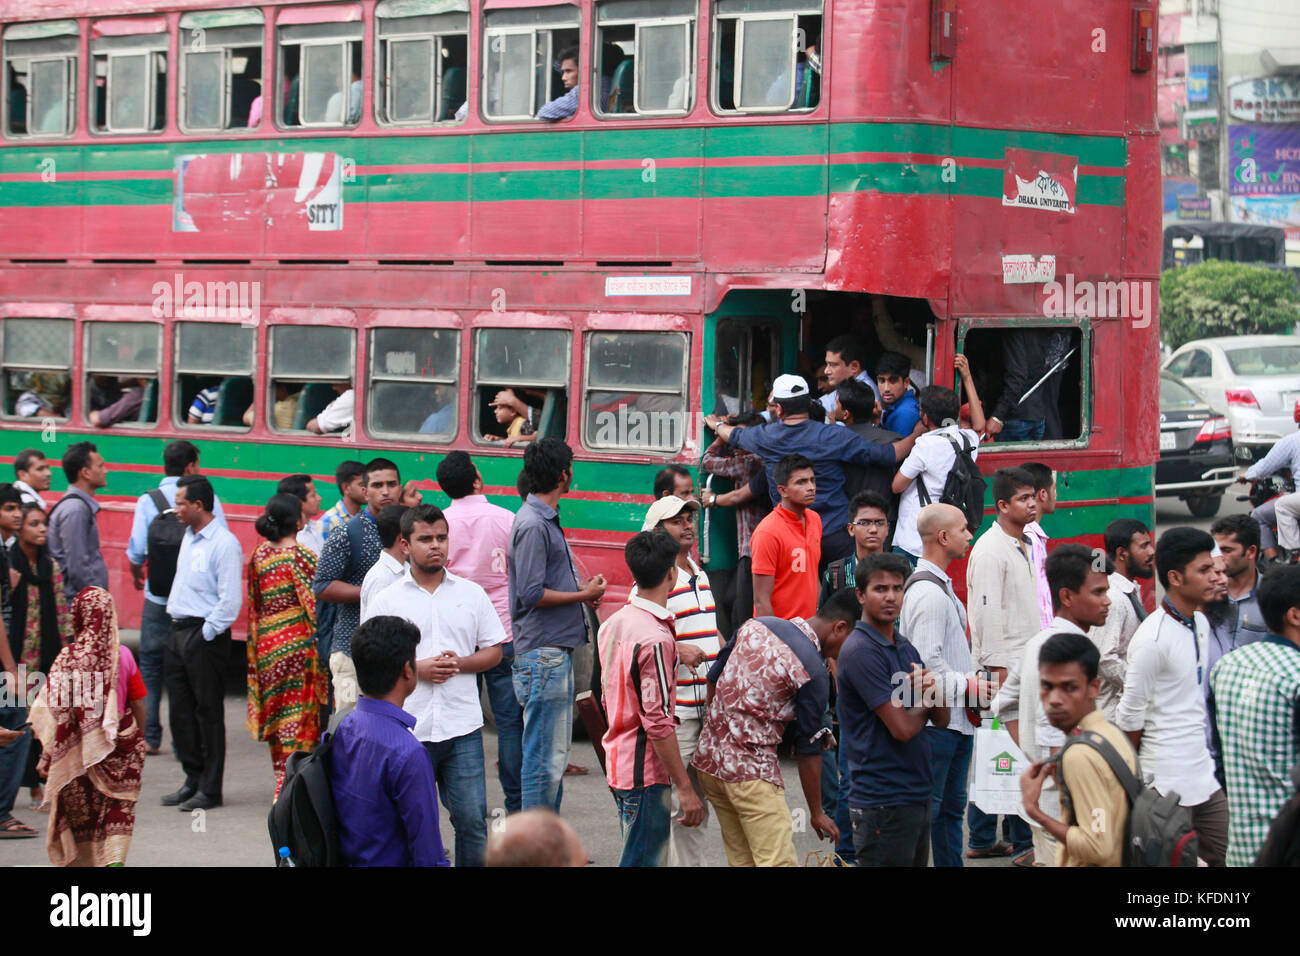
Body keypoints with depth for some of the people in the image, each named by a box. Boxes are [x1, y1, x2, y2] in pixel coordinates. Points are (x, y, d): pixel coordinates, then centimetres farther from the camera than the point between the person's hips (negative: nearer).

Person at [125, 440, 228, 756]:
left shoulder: (148, 501, -4)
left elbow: (137, 551, -6)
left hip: (159, 597, 0)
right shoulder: (208, 499, -4)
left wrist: (136, 573, 16)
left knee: (151, 666, 12)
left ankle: (150, 738, 10)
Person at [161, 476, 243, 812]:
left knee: (208, 712, -2)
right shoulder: (189, 537, 14)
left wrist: (205, 634, -15)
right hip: (178, 632, 9)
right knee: (181, 710, 11)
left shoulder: (224, 544, -14)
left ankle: (209, 790, 3)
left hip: (205, 636, -9)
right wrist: (180, 629, 15)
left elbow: (230, 601, -18)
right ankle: (193, 781, 21)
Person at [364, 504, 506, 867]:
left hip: (463, 727, 1)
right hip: (409, 728, -1)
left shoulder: (471, 594, 10)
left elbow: (494, 652, 12)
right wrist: (417, 668, -12)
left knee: (472, 819, -2)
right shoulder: (386, 600, 4)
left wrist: (460, 663, -8)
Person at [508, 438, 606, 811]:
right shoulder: (533, 525, -15)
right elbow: (532, 594, -19)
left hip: (556, 651, 11)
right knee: (545, 759, -7)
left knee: (556, 755, 15)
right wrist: (583, 595, -10)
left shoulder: (546, 520, 16)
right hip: (542, 655, -11)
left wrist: (582, 590, 8)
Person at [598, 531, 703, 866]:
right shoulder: (655, 638, -20)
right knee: (646, 862, -5)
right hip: (646, 774, -9)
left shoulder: (613, 624, 8)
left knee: (635, 856, 16)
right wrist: (685, 787, -18)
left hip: (618, 763, 9)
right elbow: (658, 722, -22)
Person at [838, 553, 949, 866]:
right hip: (883, 801, -9)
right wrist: (924, 699, 4)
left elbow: (942, 719, 12)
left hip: (916, 795, 9)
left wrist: (931, 687, -10)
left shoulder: (904, 646, 13)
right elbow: (903, 728, -18)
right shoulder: (860, 650, -15)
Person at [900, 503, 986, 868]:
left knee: (952, 805, 17)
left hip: (957, 715, 11)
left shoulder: (941, 586, 17)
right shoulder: (929, 592, -18)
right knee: (927, 807, -8)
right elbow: (926, 661, -24)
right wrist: (966, 687, -15)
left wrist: (972, 681, 12)